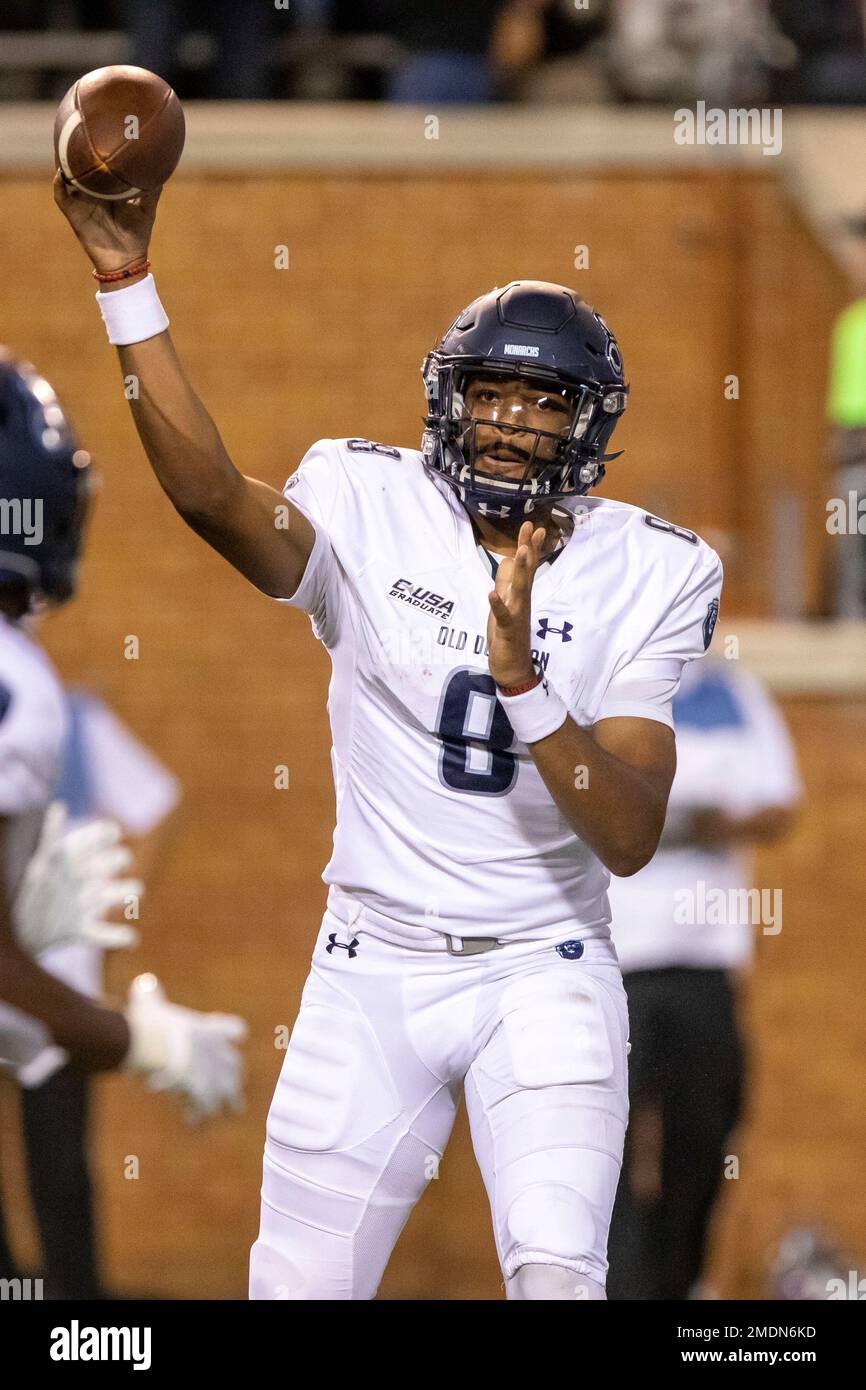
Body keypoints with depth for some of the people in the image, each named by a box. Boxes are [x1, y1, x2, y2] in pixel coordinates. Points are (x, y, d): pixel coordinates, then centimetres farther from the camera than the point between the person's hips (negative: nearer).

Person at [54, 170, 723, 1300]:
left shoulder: (648, 576, -5)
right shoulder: (371, 510, -5)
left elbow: (631, 837, -14)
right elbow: (212, 493, -28)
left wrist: (521, 676, -29)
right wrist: (127, 281, -36)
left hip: (544, 977, -1)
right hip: (375, 969, 1)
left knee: (557, 1272, -23)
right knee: (299, 1288, 4)